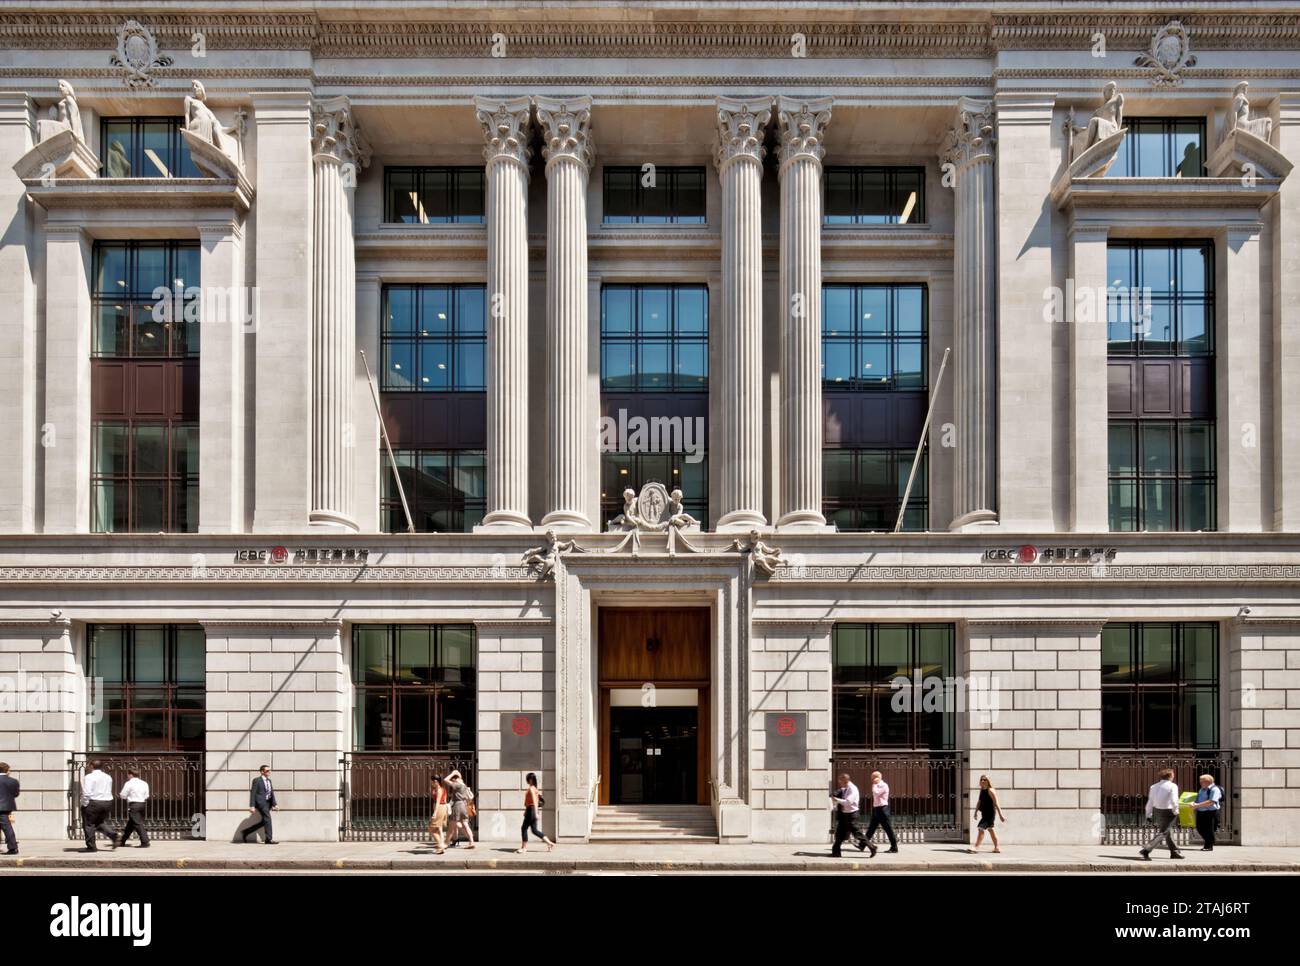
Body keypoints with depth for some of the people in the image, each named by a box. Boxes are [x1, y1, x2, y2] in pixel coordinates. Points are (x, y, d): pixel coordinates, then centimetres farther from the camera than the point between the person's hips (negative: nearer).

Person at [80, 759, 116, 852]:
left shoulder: (89, 777, -11)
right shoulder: (108, 777, 12)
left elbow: (86, 793, -18)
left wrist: (84, 805, -9)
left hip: (94, 803, -7)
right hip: (107, 803, 7)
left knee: (89, 824, 6)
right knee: (100, 822, 22)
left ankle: (91, 846, 8)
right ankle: (112, 835, 0)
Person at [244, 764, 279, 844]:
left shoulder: (269, 780, 18)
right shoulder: (257, 780, -4)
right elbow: (253, 793, -7)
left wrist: (275, 804, 6)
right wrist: (252, 806, -14)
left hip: (268, 802, 8)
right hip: (261, 802, -8)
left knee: (264, 822, 10)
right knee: (267, 819, -15)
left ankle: (246, 832, 24)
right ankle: (269, 839, -12)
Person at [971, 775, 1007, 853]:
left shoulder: (990, 790, -13)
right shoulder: (981, 790, 11)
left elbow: (996, 803, -15)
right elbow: (979, 802, 20)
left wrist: (1000, 815, -16)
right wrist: (976, 812, 17)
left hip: (989, 813, -9)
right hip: (984, 813, 9)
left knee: (981, 828, -14)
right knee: (990, 830, 16)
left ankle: (976, 847, -14)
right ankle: (997, 847, 25)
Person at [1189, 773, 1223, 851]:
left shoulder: (1214, 789, -9)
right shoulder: (1202, 790, 20)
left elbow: (1211, 802, -20)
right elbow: (1197, 800, 25)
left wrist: (1197, 805, -22)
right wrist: (1193, 804, 0)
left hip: (1210, 812, -8)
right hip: (1200, 812, 8)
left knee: (1209, 830, -3)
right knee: (1200, 829, 9)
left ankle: (1209, 846, 9)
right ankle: (1207, 844, 27)